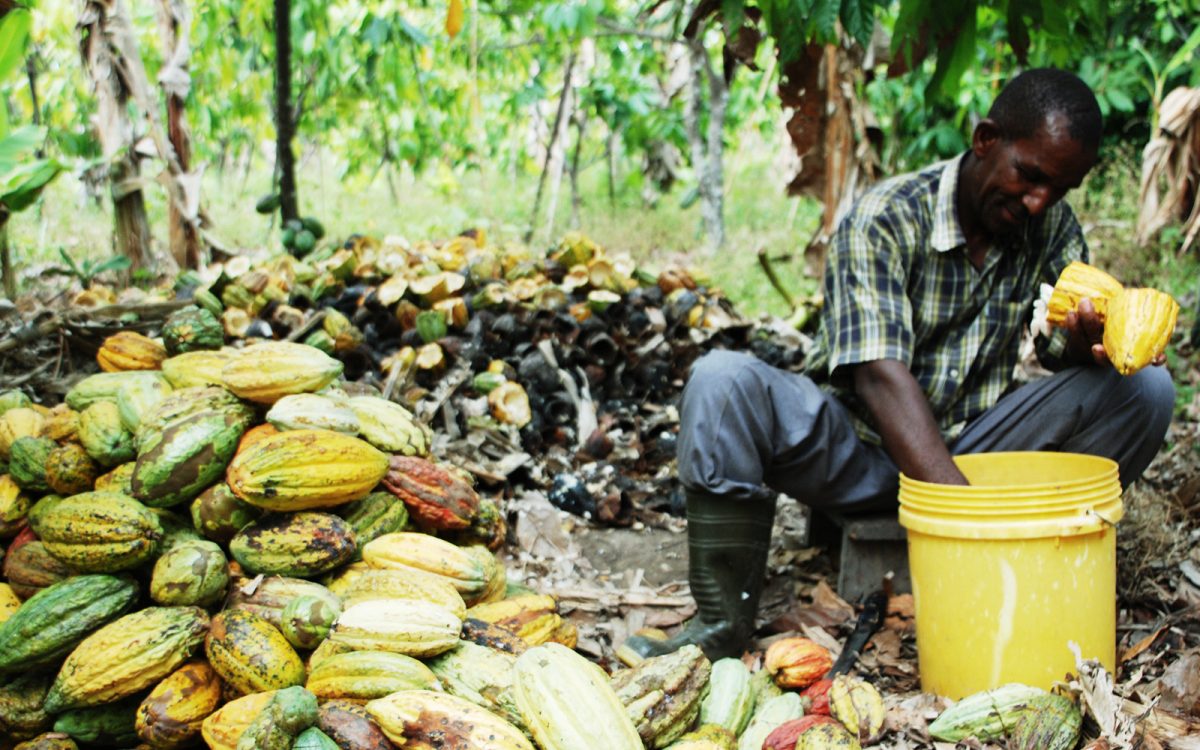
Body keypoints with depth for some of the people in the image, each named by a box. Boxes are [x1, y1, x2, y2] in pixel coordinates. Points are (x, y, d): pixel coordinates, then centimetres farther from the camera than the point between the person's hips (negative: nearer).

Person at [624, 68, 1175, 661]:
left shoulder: (1054, 228, 0)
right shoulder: (883, 220, -17)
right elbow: (880, 377, -29)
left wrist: (1086, 340, -31)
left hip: (973, 447, 4)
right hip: (858, 449, -3)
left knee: (1144, 387, -15)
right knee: (722, 379, -32)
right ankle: (723, 621, -24)